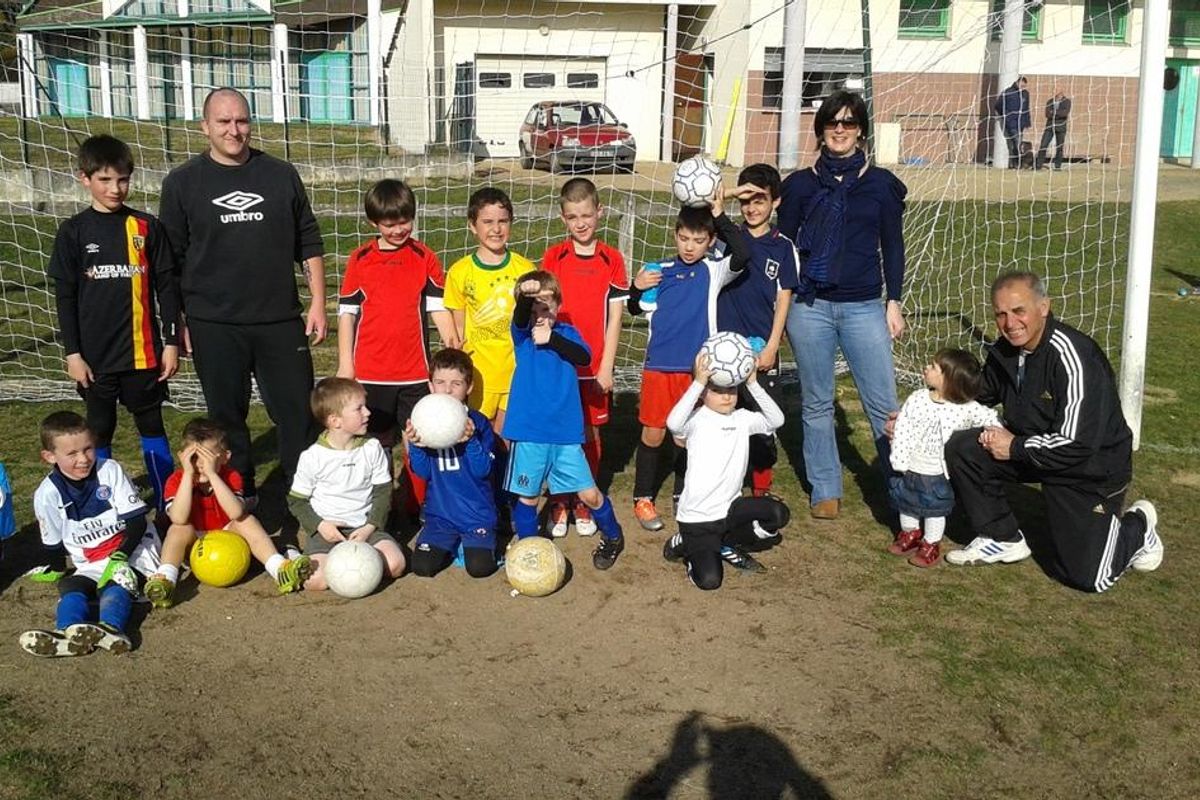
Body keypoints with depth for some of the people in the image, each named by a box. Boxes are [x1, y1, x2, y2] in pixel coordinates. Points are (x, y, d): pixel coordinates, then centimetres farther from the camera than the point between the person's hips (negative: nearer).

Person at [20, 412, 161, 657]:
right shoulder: (48, 494, -5)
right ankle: (69, 633, -54)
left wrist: (120, 557, -19)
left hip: (131, 547, -3)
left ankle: (110, 628, -58)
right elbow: (53, 544, 10)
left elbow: (136, 521, -10)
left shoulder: (110, 470, -10)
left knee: (117, 581, -31)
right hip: (90, 565, 3)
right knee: (70, 587, -25)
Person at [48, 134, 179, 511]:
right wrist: (73, 353, -3)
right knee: (99, 430, 11)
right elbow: (65, 296, 1)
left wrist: (171, 341, 0)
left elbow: (167, 286, 3)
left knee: (151, 424, 9)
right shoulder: (73, 232, 0)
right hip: (96, 354, 0)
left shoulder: (146, 227, 0)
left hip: (144, 350, 0)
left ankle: (168, 504, 16)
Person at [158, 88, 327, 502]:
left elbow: (309, 243, 10)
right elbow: (171, 261, 4)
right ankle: (239, 496, 23)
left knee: (298, 410, 3)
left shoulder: (282, 175, 6)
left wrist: (318, 302, 4)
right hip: (214, 327, -1)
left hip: (280, 321, 1)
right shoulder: (182, 183, 2)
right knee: (226, 415, 8)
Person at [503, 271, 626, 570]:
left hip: (566, 431, 1)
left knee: (589, 493, 6)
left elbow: (584, 356, -14)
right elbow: (519, 317, -23)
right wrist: (526, 295, -45)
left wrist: (552, 339, -25)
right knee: (527, 496, 9)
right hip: (529, 431, -1)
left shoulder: (567, 333, 5)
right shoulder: (523, 333, 1)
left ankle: (612, 536, 30)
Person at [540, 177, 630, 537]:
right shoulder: (553, 258, 1)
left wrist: (607, 366, -4)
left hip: (595, 366, 0)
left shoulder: (612, 259, 1)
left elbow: (614, 317, 0)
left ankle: (584, 501, 22)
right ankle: (558, 503, 18)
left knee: (591, 433, 8)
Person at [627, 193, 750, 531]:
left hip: (697, 366, 0)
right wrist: (637, 288, -10)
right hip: (659, 365, 0)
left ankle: (682, 497, 25)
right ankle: (643, 499, 17)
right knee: (653, 433, 5)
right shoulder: (659, 271, 3)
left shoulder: (712, 270, 0)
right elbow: (636, 309, 11)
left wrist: (720, 216, -20)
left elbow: (743, 254, -18)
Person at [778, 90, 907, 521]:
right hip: (810, 307, 1)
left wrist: (894, 302, 4)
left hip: (864, 307, -1)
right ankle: (825, 491, 16)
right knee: (816, 403, 6)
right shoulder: (800, 184, 6)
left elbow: (893, 247, 10)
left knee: (884, 404, -5)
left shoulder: (881, 184, 6)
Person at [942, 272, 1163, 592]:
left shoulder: (1071, 356, -29)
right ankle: (1002, 539, 4)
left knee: (1085, 576, -9)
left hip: (1090, 467, -7)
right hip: (1032, 448, 7)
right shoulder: (1005, 349, -5)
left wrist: (1015, 447, -19)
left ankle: (1136, 526, 24)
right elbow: (976, 396, 13)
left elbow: (1077, 443, -30)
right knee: (961, 448, -13)